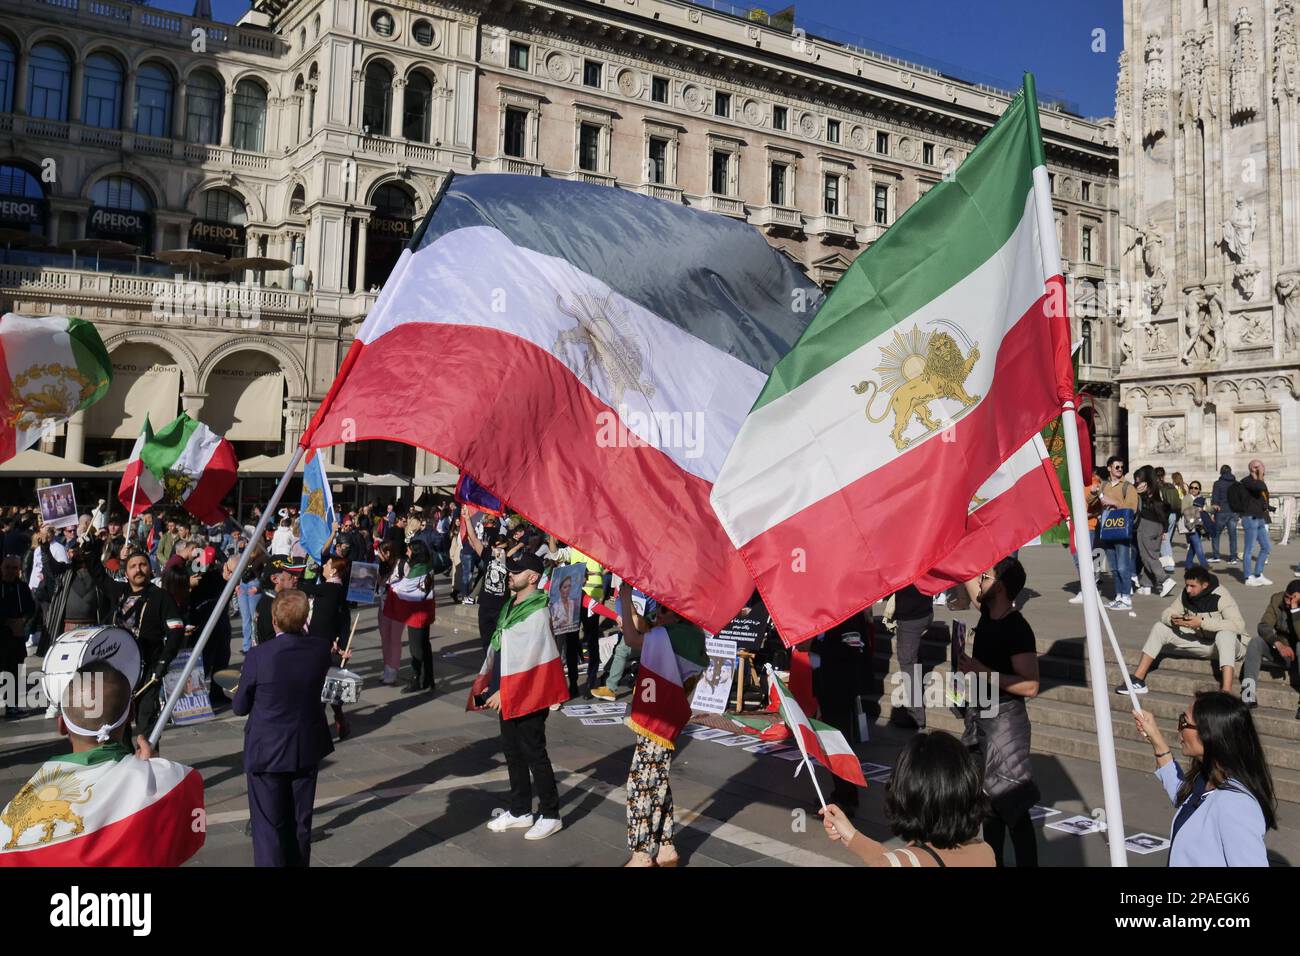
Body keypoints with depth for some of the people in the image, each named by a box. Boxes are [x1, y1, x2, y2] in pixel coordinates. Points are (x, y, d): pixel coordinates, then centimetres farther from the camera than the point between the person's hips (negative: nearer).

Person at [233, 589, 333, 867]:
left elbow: (240, 708, -10)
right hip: (307, 750, 4)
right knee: (301, 822, 18)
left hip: (266, 752, -3)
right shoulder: (320, 650, -12)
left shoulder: (258, 656, -21)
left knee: (269, 826, 7)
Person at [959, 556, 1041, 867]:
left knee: (1012, 807, -5)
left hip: (1004, 718, -9)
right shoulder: (988, 612, 2)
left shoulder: (1018, 629, -21)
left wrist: (983, 671, -25)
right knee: (988, 798, 19)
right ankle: (993, 860, 32)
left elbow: (1030, 686, -25)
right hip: (980, 715, 9)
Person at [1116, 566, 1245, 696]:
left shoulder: (1220, 597, -22)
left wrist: (1202, 622, -36)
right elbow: (1166, 613, 1)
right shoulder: (1186, 594, -6)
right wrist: (1172, 619, -24)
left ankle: (1226, 692, -52)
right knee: (1159, 627, -7)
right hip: (1199, 641, 6)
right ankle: (1138, 680, -13)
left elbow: (1239, 625, -33)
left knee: (1225, 634, -40)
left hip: (1225, 645, -6)